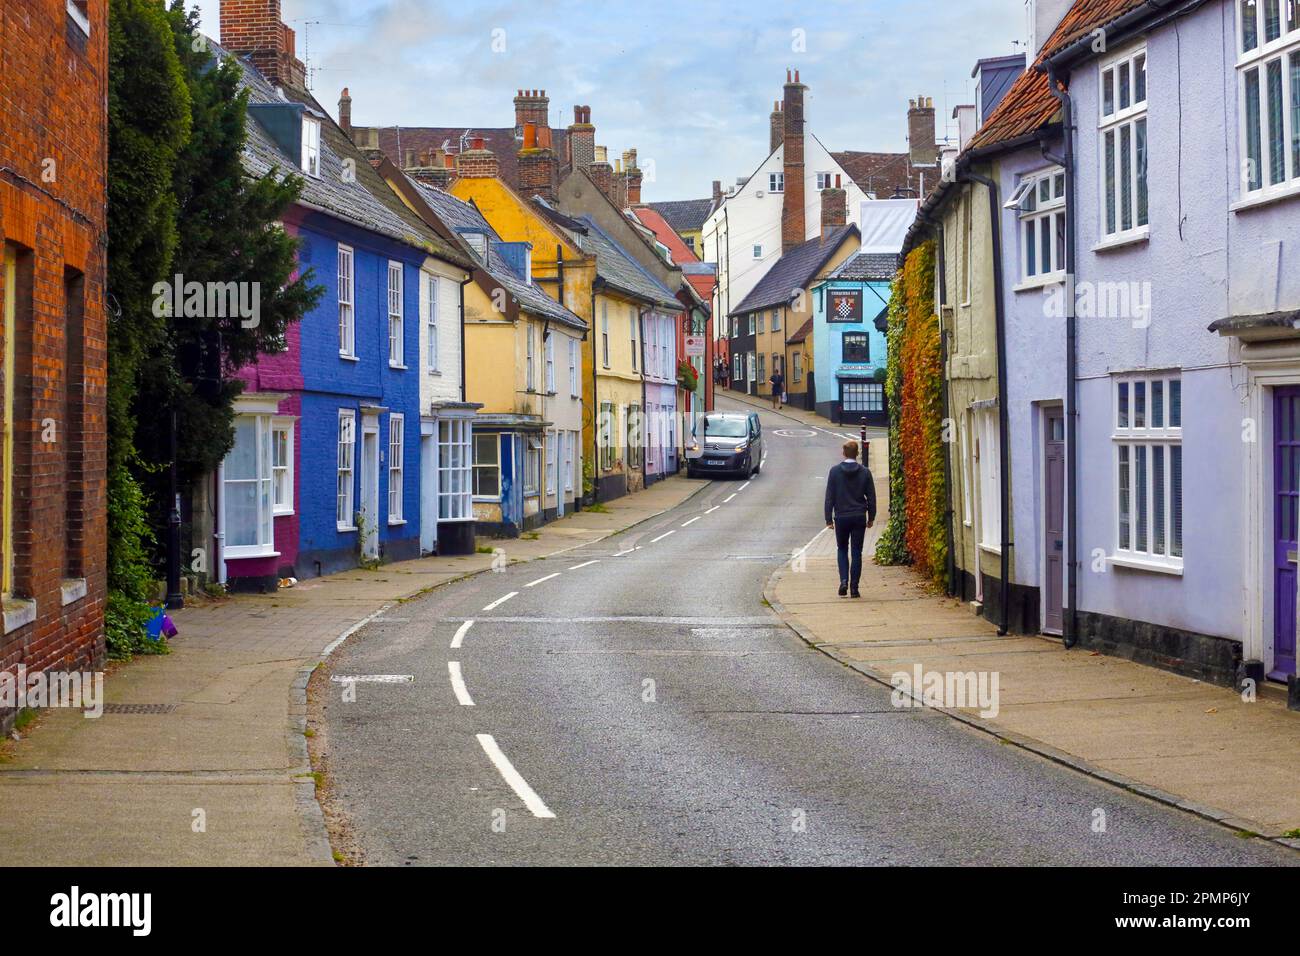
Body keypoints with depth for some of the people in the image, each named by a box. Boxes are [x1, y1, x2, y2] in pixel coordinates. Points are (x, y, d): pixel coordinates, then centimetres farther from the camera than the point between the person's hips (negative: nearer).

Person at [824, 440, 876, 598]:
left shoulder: (835, 471, -4)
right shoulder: (865, 472, -2)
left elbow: (829, 497, -3)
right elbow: (871, 497, 3)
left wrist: (829, 519, 2)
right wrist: (871, 517, 14)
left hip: (841, 518, 0)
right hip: (859, 518, 0)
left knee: (842, 549, 16)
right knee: (856, 552, 4)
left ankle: (844, 580, -3)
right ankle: (854, 588, 2)